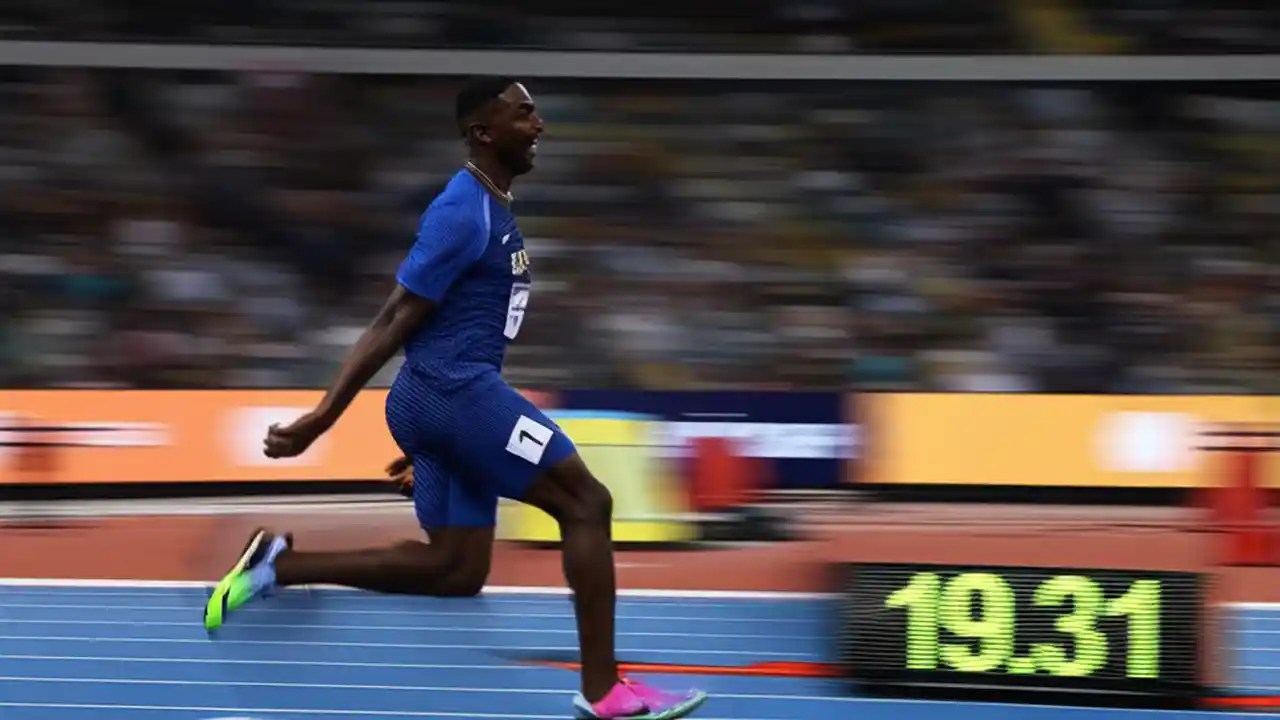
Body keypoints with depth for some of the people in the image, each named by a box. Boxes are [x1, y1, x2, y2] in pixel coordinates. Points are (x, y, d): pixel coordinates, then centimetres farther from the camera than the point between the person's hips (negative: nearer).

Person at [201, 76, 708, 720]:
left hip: (449, 396, 10)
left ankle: (279, 565, 7)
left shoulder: (492, 209, 18)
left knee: (456, 569, 9)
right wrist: (321, 419, -17)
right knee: (585, 502, -7)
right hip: (454, 390, -10)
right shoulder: (462, 212, -13)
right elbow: (395, 322, -16)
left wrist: (424, 439, 28)